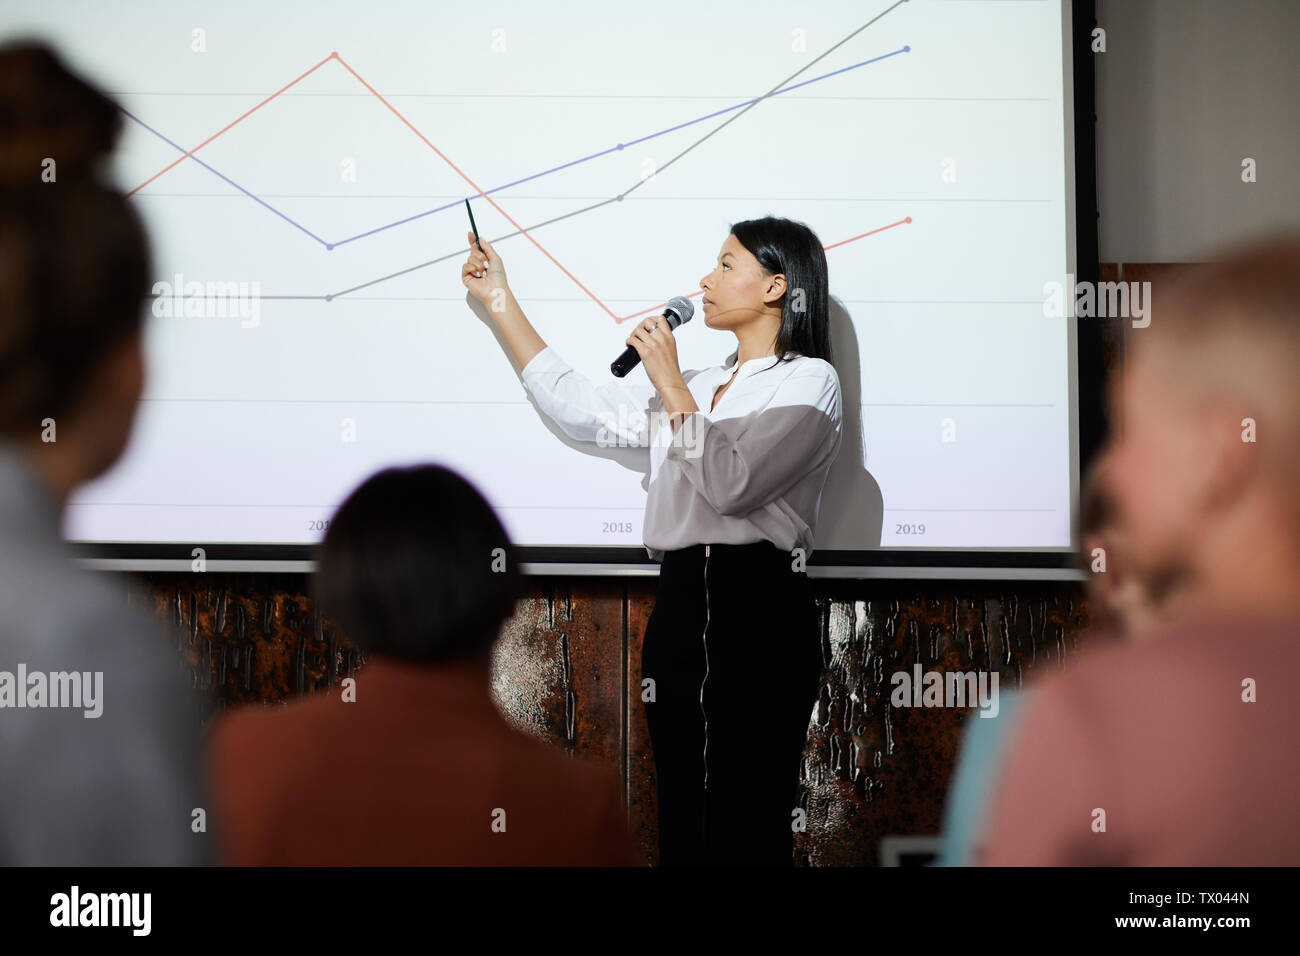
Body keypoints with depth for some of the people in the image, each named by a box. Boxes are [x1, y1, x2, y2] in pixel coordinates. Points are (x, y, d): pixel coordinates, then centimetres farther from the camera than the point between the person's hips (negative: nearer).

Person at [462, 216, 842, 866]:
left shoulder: (808, 381, 0)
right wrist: (499, 300, 26)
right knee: (681, 826, 7)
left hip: (760, 612, -7)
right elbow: (579, 408, 24)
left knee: (744, 835, -10)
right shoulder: (697, 387, 23)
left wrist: (670, 384, -5)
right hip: (679, 603, 7)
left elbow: (730, 483, -13)